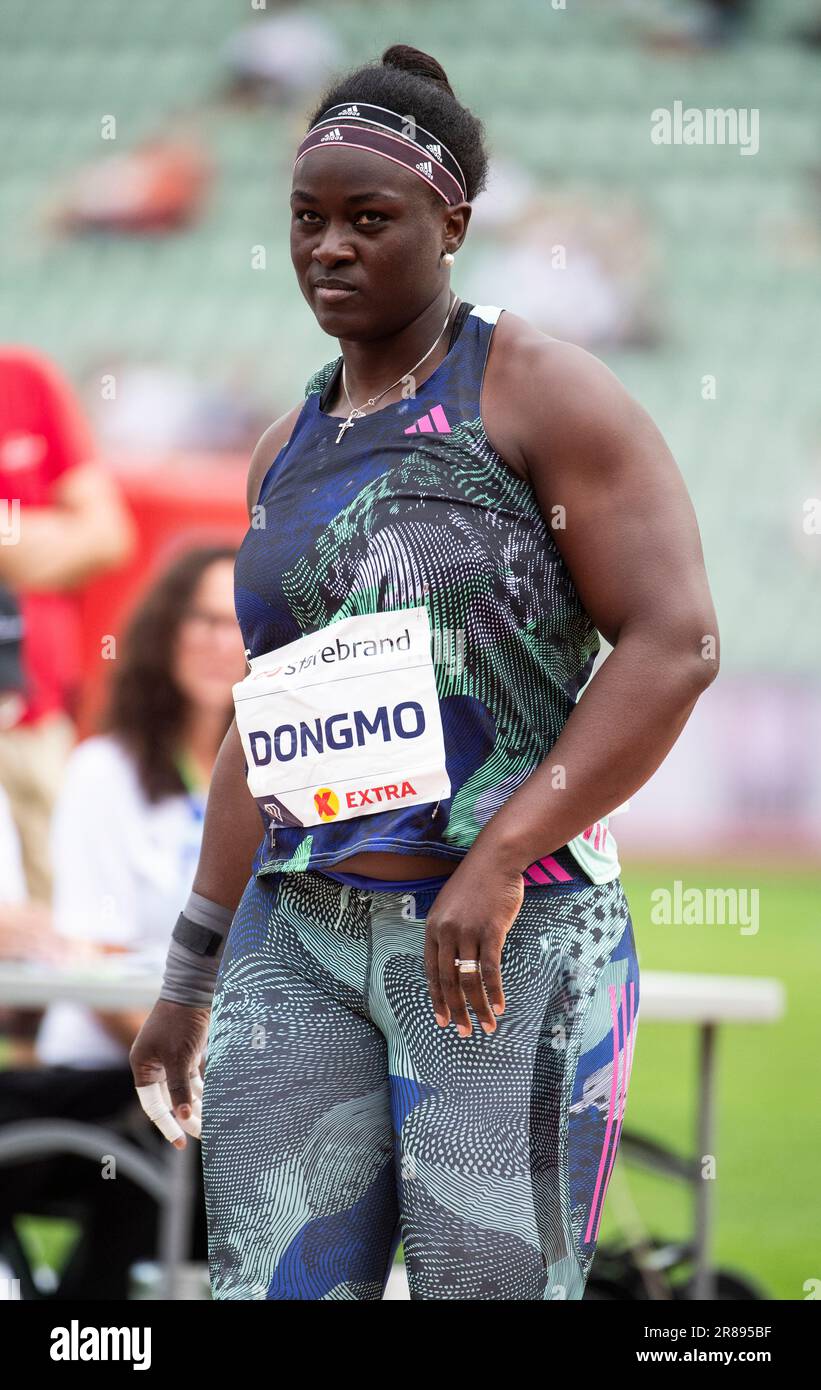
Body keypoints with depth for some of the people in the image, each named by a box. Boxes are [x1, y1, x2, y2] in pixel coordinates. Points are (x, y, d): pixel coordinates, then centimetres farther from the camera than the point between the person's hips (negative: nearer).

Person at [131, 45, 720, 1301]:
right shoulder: (290, 451, 17)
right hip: (303, 942, 6)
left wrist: (495, 862, -21)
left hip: (516, 946, -6)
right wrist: (190, 980, 20)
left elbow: (677, 644, -14)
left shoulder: (542, 395, -5)